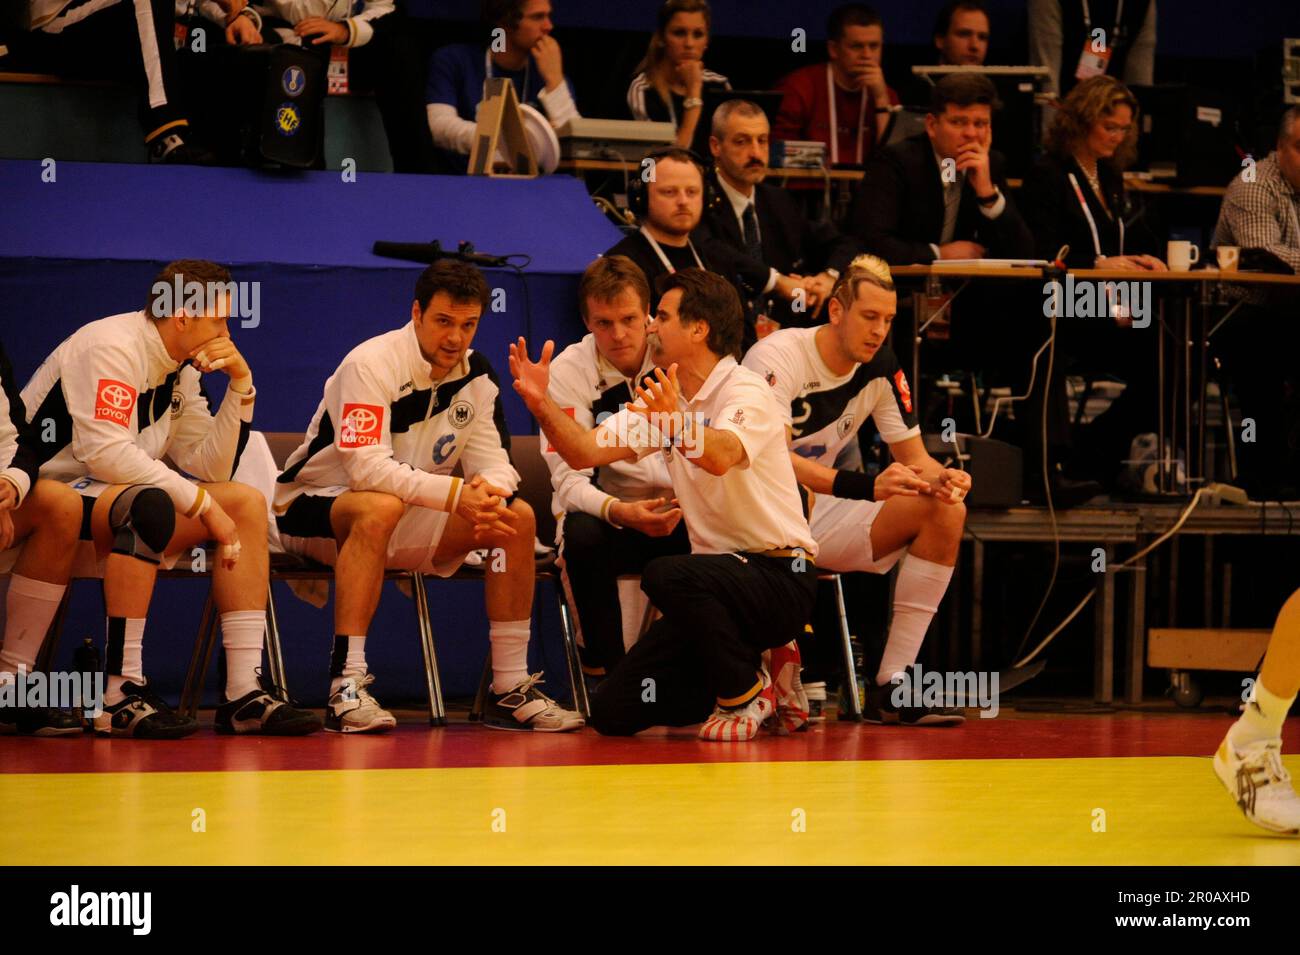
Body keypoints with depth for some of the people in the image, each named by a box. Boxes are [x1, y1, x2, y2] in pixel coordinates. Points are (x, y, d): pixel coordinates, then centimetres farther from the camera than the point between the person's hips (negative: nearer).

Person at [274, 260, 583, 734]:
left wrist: (490, 491, -29)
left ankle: (511, 688, -7)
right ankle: (346, 685, -42)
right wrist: (456, 493, -40)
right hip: (314, 507, -7)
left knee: (518, 516, -10)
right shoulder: (372, 364, -23)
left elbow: (494, 462, -3)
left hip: (411, 519, 7)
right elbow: (365, 467, -33)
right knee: (381, 508, -41)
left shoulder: (476, 373, 0)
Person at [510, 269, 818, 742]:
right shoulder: (663, 401, 11)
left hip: (780, 578, -8)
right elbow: (586, 451, 3)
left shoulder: (746, 392, -14)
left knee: (667, 575, -38)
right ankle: (755, 672, 15)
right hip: (723, 577, 8)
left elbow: (721, 456, -35)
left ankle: (743, 692, -13)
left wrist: (680, 429, -55)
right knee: (614, 712, -2)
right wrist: (540, 404, -12)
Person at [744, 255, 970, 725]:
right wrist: (867, 487, -41)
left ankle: (890, 686, -14)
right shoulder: (777, 356, -18)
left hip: (817, 513, 7)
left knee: (947, 511, -10)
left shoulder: (881, 367, 1)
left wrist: (941, 479, -20)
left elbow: (914, 457, 6)